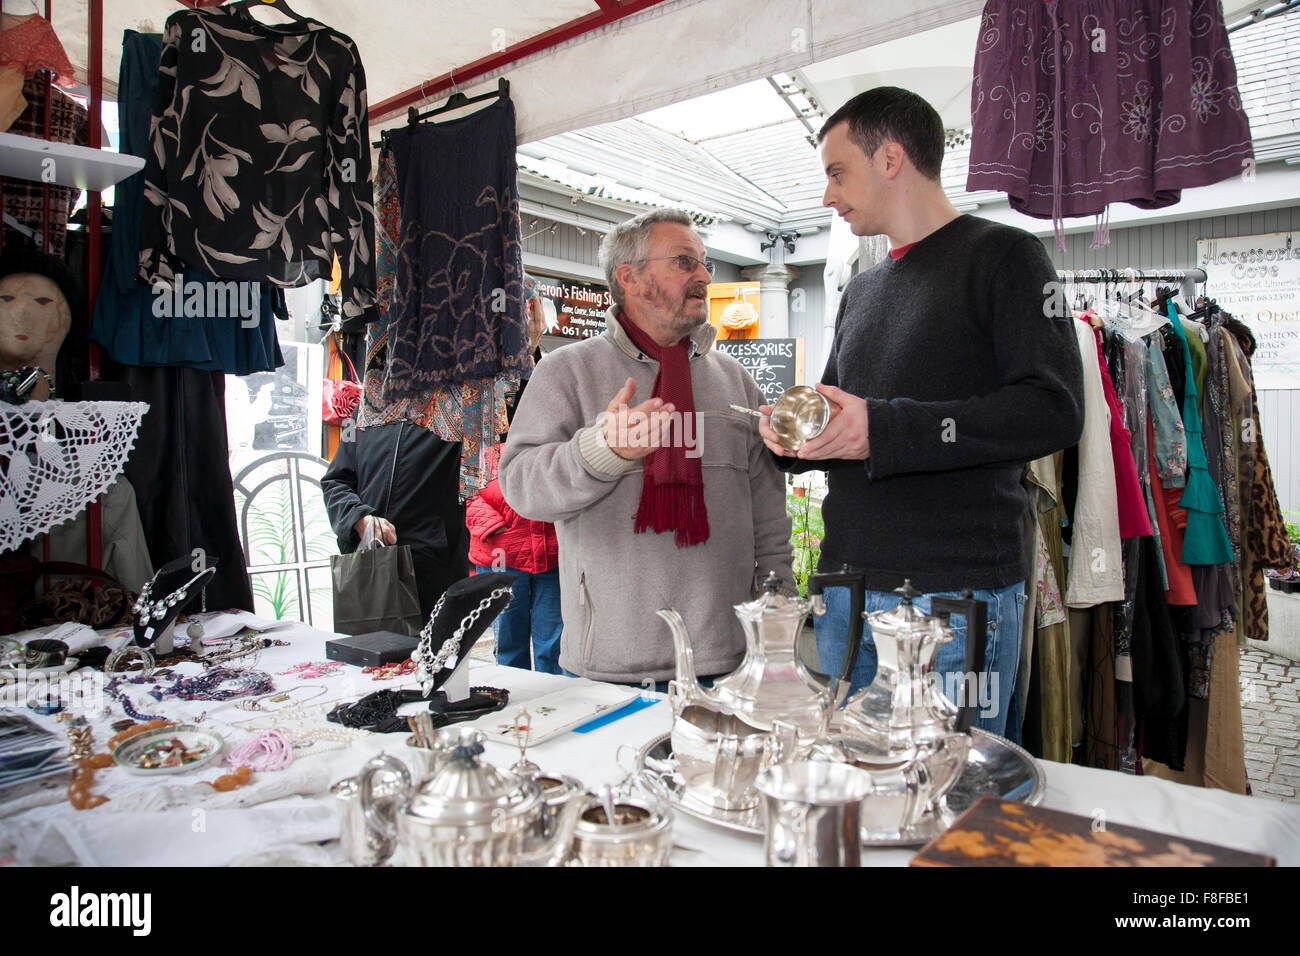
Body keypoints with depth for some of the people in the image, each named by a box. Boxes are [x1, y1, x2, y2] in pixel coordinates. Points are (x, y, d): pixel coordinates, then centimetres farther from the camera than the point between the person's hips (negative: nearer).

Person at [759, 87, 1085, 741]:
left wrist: (881, 428, -20)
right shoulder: (860, 292, 20)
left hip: (958, 595, -6)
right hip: (845, 592, 7)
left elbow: (1054, 409, -15)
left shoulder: (1002, 255, -1)